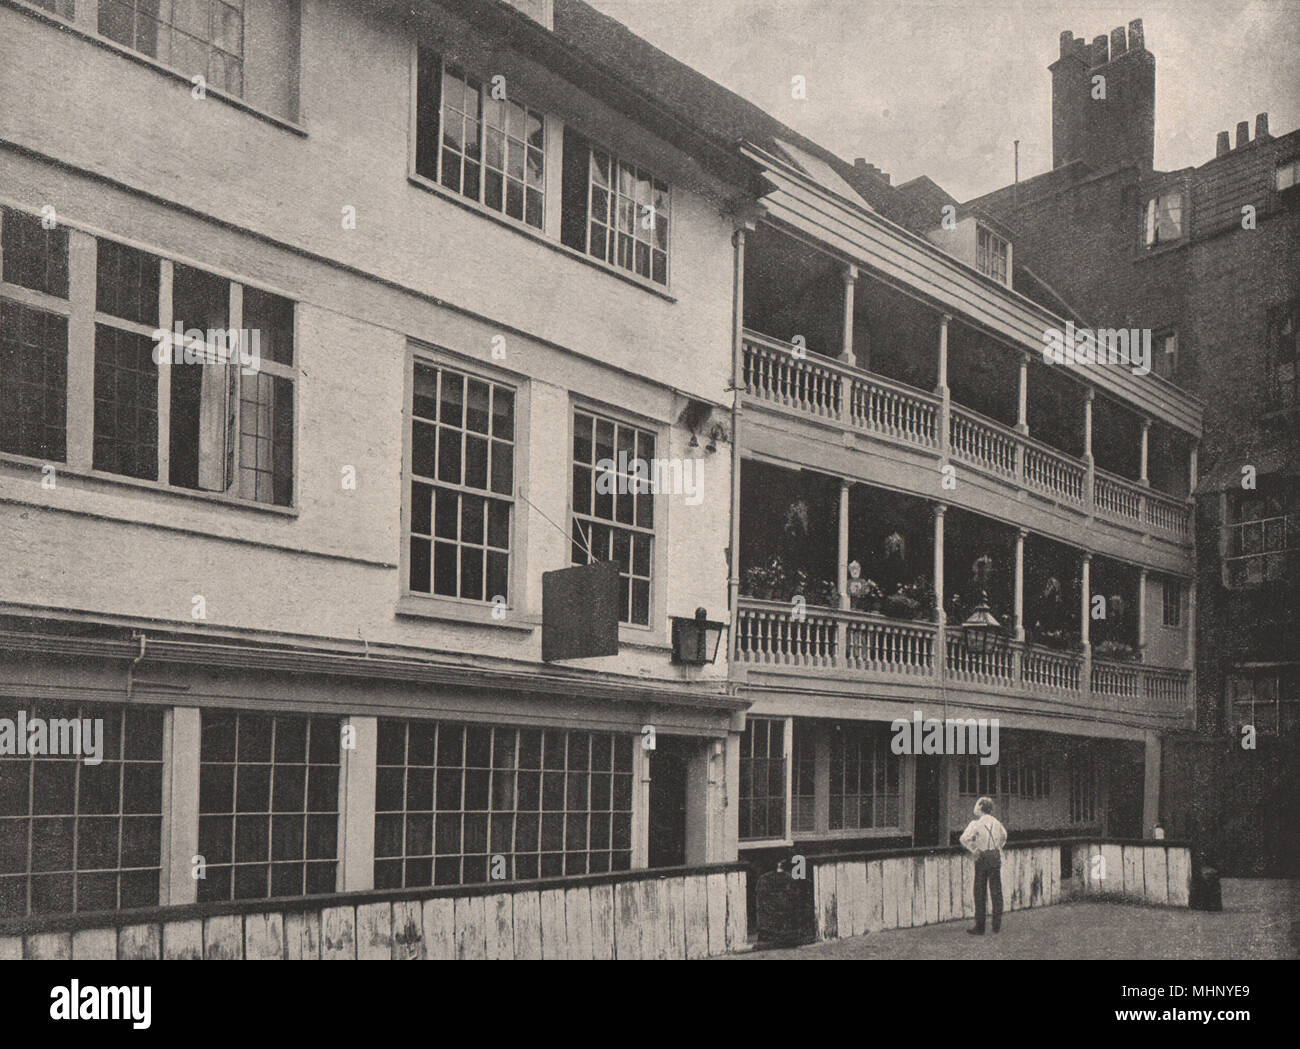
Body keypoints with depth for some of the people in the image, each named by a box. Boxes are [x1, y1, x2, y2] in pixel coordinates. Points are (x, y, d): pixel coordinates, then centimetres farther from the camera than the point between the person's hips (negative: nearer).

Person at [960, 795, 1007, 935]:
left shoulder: (976, 823, -11)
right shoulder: (995, 822, 7)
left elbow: (964, 838, -24)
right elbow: (1003, 835, 25)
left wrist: (973, 851, -13)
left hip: (982, 857, -5)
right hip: (996, 856, 5)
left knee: (979, 892, 1)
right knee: (996, 891, 9)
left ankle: (980, 927, 2)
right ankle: (997, 925, 14)